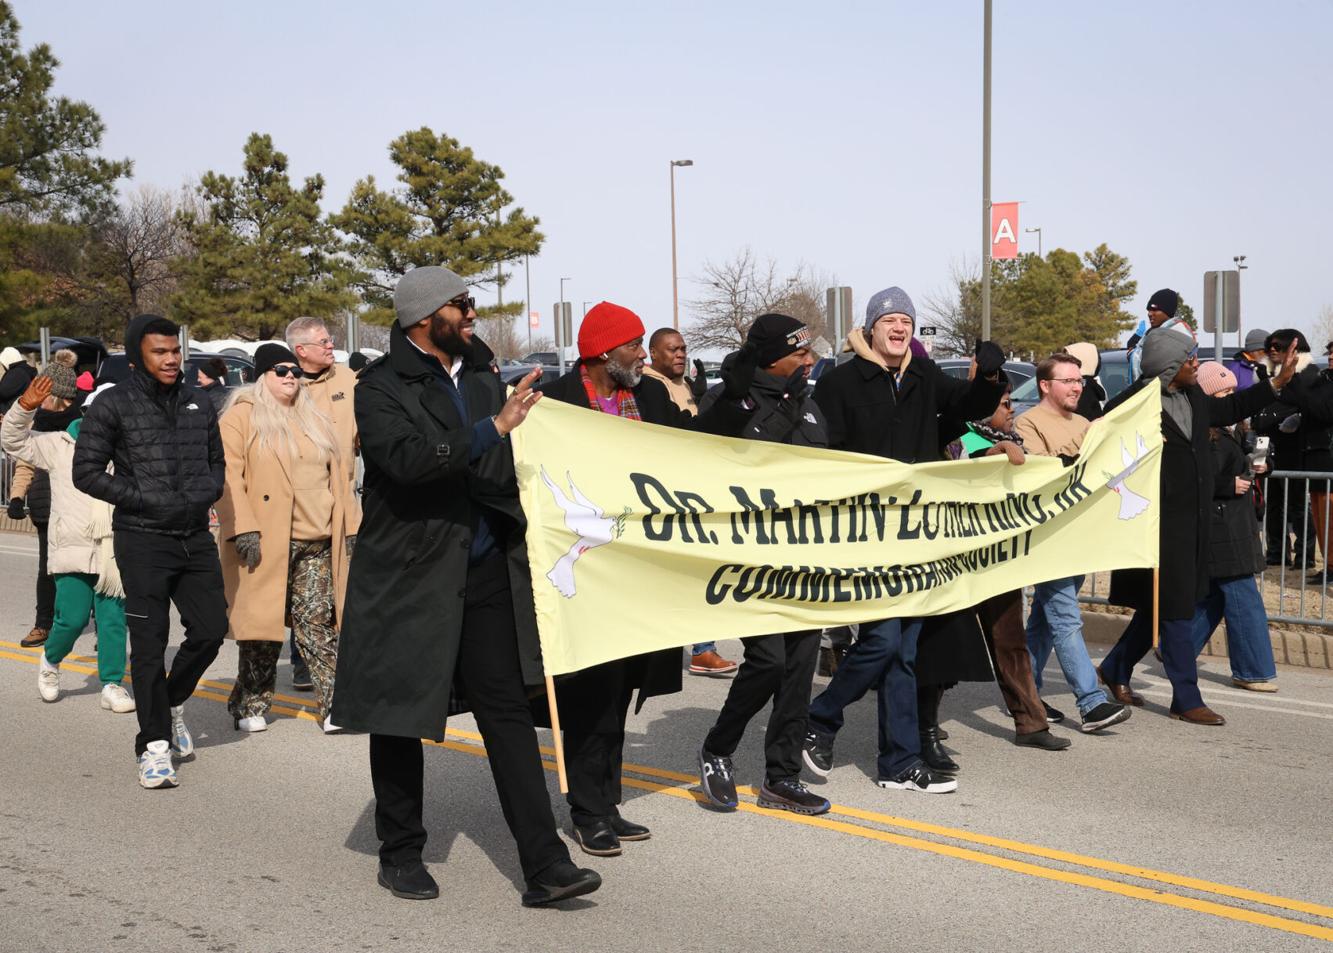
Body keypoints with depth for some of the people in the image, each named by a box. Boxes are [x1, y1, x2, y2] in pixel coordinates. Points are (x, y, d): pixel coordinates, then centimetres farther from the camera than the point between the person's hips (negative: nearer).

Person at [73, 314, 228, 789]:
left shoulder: (199, 404, 11)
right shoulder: (113, 405, -4)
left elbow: (216, 460, 21)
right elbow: (87, 471, -5)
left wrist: (208, 492, -1)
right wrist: (145, 500, -13)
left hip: (196, 537, 5)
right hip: (143, 540, -5)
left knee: (211, 629, 6)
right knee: (149, 643, -1)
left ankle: (172, 702, 33)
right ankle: (154, 745, 8)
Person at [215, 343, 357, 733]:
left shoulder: (314, 420, 20)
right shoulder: (240, 417, 1)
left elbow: (336, 475, 22)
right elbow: (228, 477, -8)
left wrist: (348, 527, 15)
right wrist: (243, 528, -17)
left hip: (317, 543, 5)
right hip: (265, 542, -4)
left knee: (319, 621, 2)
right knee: (263, 626, 1)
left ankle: (335, 705, 3)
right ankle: (251, 707, 13)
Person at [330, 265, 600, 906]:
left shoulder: (482, 377, 13)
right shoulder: (382, 386, -6)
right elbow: (407, 458, -25)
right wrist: (492, 427, -28)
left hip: (487, 572, 4)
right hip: (408, 576, -4)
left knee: (508, 710, 0)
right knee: (399, 718, 7)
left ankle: (544, 864, -1)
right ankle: (401, 854, 24)